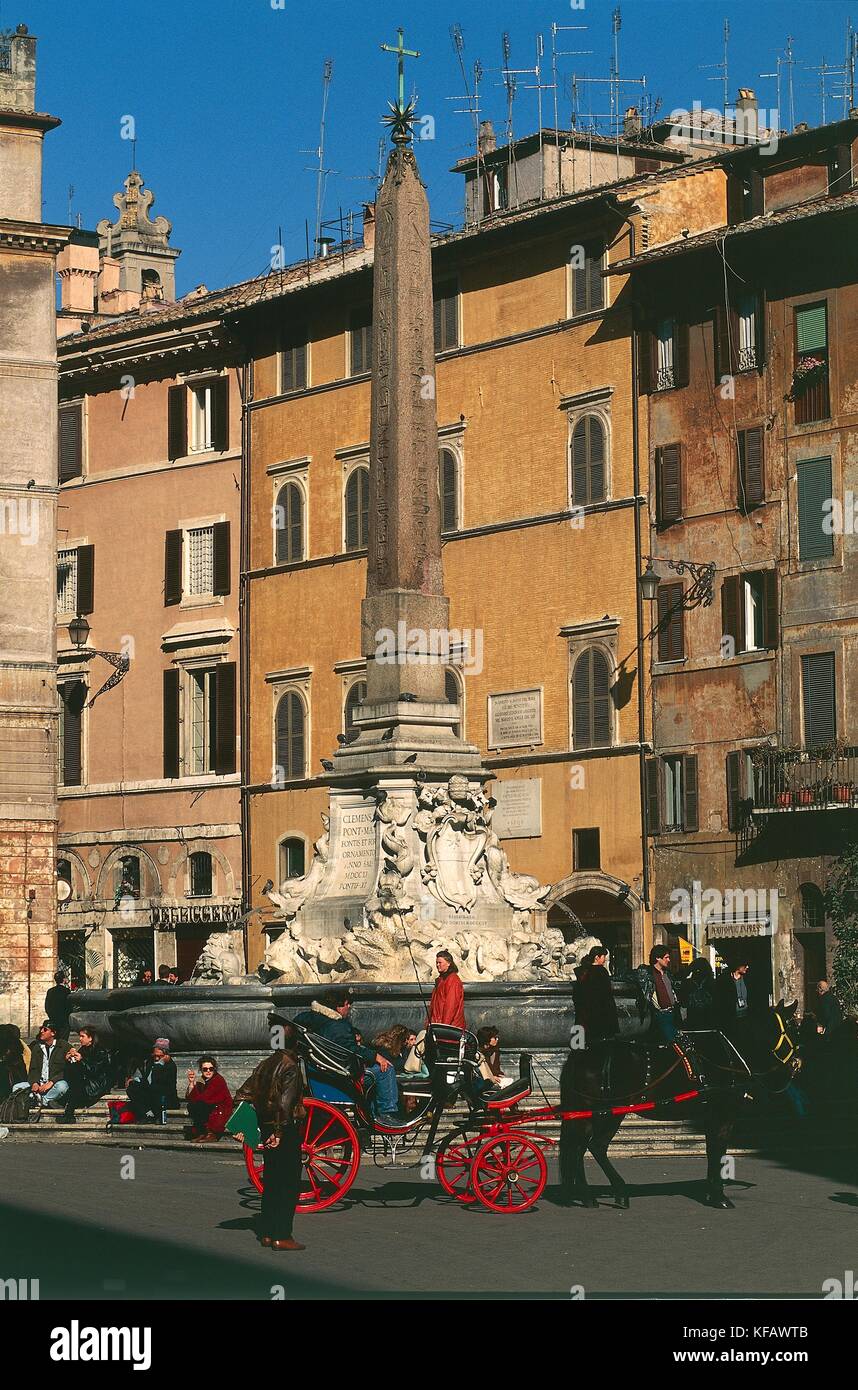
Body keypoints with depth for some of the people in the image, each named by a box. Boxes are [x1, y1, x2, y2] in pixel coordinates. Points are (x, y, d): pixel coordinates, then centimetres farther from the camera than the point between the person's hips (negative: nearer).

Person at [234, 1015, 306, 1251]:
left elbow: (242, 1094, 12)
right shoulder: (290, 1066, -14)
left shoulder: (267, 1064, 10)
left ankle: (267, 1233, 18)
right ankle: (282, 1236, -5)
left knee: (271, 1181, 15)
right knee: (289, 1183, -3)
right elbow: (285, 1102, -23)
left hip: (267, 1129, 8)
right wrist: (279, 1132, -20)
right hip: (286, 1132, -8)